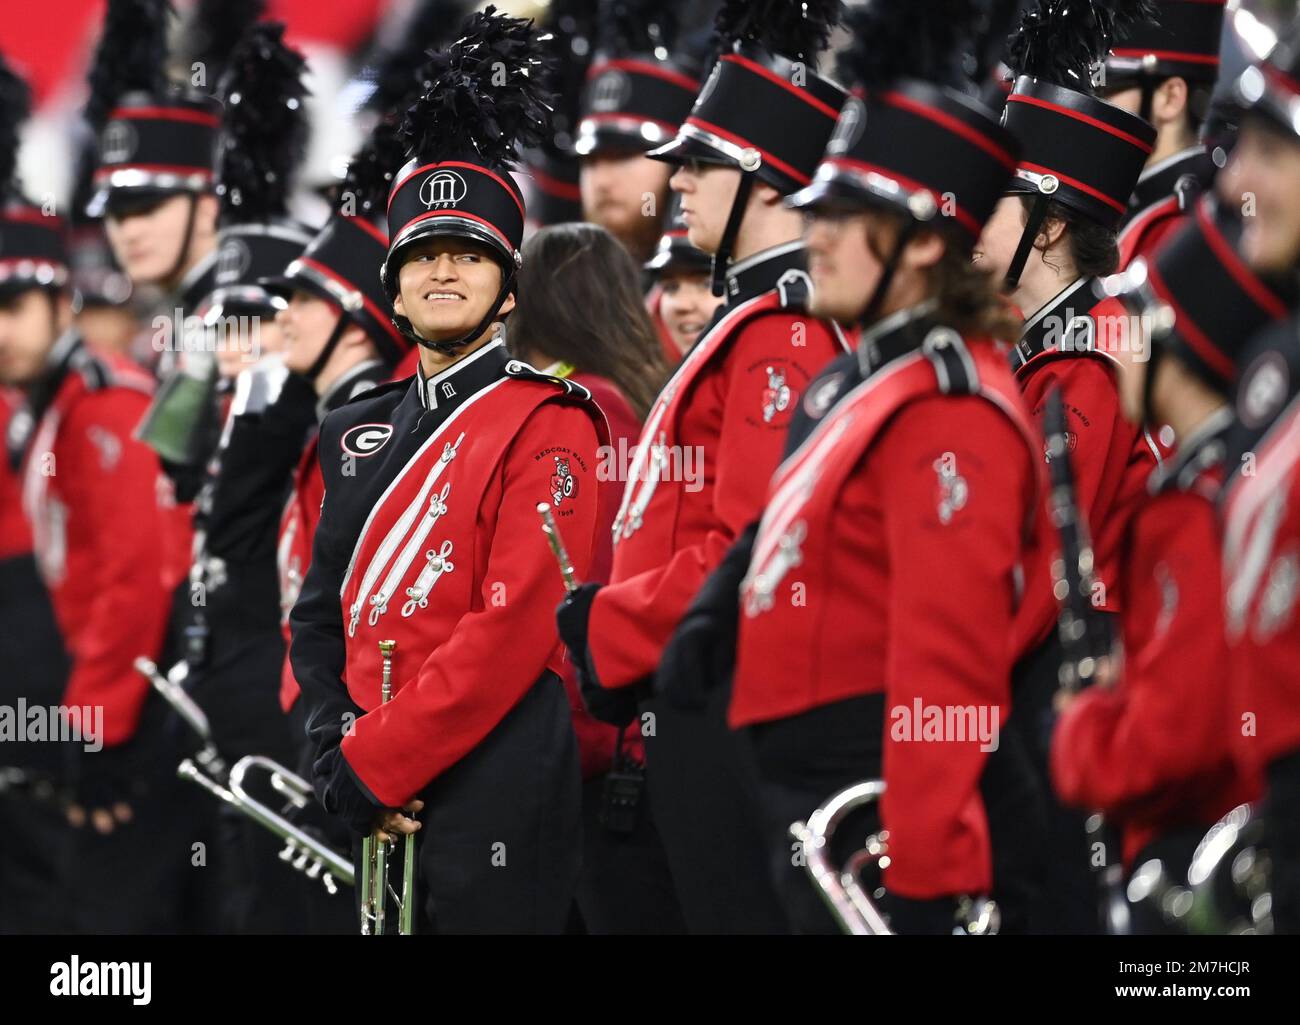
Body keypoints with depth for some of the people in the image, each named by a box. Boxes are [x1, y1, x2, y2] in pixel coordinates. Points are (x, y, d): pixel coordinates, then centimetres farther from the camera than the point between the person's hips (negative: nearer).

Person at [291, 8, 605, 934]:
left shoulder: (546, 425, -6)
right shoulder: (360, 434, 15)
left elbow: (513, 632, -14)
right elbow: (321, 615, 16)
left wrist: (373, 766, -15)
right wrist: (338, 754, -2)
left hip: (495, 788, -6)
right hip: (376, 799, 6)